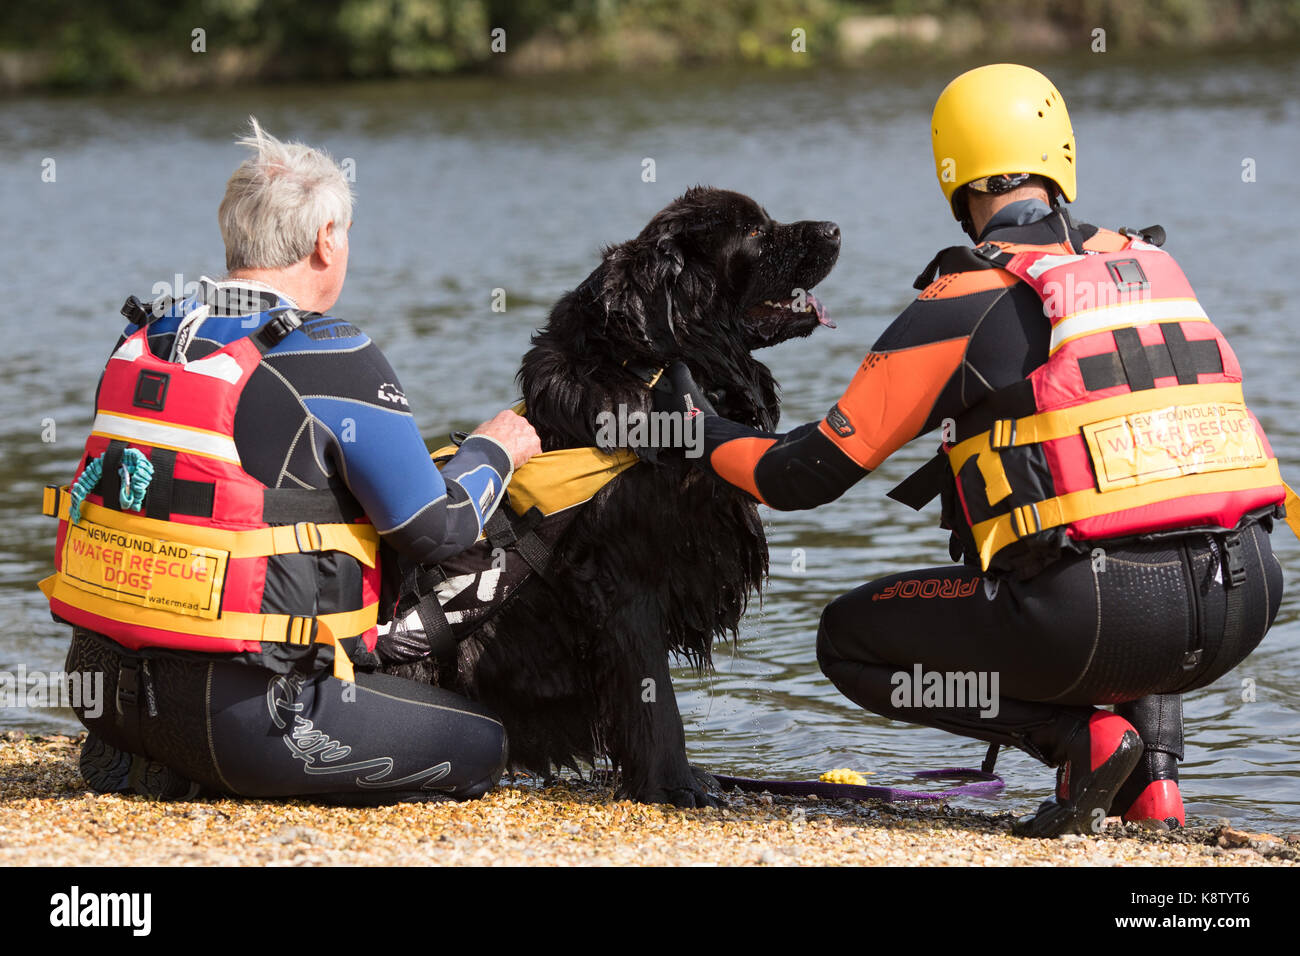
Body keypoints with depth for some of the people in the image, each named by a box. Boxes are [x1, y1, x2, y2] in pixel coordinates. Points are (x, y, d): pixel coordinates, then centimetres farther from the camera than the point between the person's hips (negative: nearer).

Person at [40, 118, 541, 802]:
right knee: (480, 745, 6)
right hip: (236, 708, -8)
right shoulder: (337, 362, -12)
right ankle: (214, 776, -5)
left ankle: (135, 758, 8)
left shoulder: (141, 341, 9)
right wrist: (493, 451, 13)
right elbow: (436, 528, -7)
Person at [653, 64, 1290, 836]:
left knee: (851, 640, 16)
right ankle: (1153, 775, 18)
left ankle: (1084, 736, 0)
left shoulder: (958, 309, 2)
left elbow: (808, 475, 6)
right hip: (1248, 603, 5)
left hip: (1102, 622, -5)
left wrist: (707, 435, 26)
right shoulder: (1155, 268, 17)